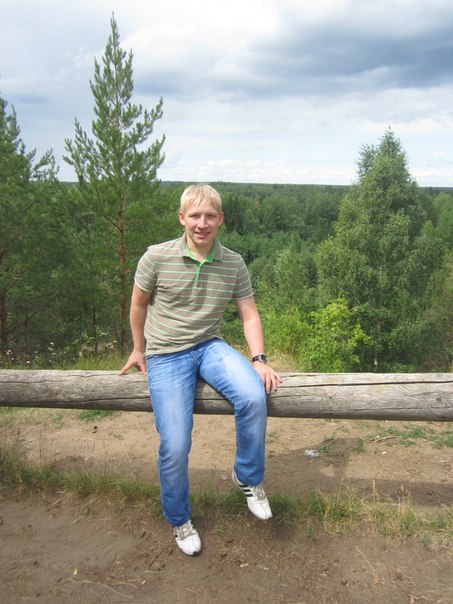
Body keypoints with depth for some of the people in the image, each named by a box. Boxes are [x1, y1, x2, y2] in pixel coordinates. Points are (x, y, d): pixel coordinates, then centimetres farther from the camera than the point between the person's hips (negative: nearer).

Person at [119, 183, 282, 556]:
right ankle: (179, 520, 19)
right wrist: (139, 350, 16)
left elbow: (249, 315, 5)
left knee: (254, 396, -28)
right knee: (175, 446, -14)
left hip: (210, 347, 2)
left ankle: (248, 478, 1)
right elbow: (138, 304, 6)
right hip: (166, 357, -2)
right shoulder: (156, 258, -9)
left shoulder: (234, 264, -1)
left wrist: (258, 359, -8)